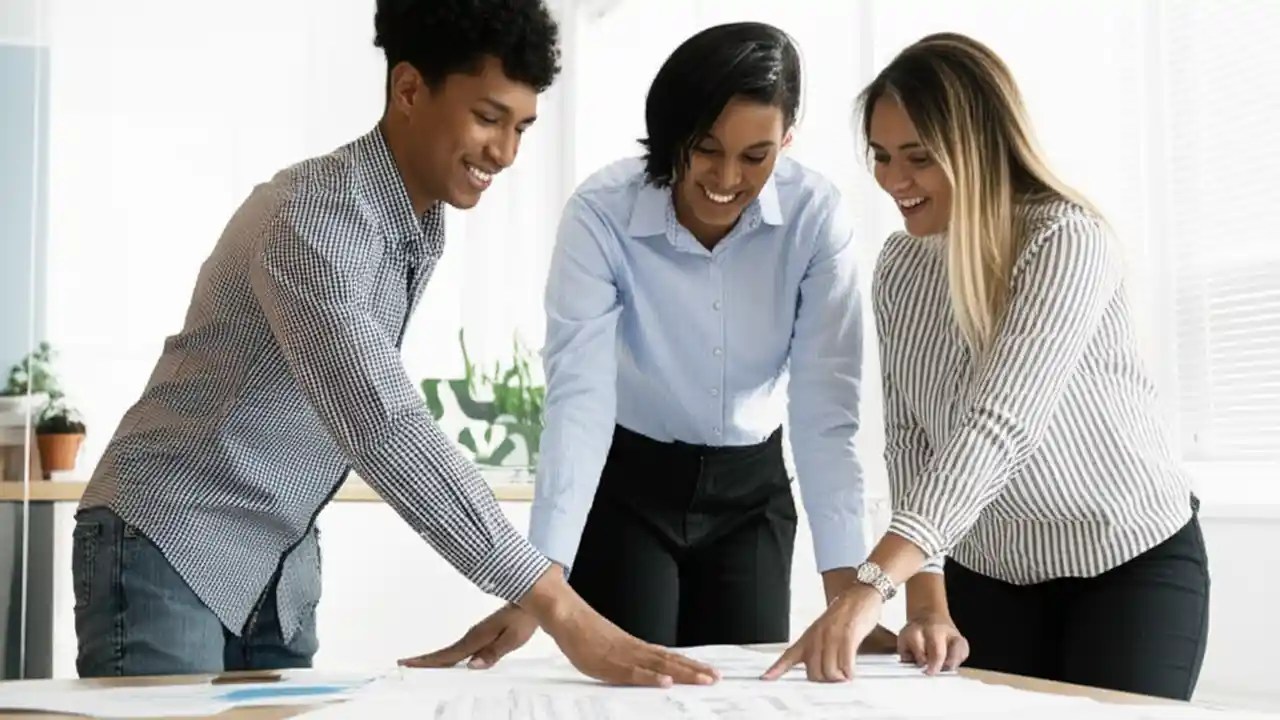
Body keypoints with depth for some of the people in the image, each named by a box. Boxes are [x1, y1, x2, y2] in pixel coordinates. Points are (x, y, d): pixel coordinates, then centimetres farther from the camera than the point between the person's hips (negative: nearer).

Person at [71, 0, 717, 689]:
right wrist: (561, 610, -41)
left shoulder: (424, 224, 4)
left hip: (279, 565, 8)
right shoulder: (313, 216, -25)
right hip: (171, 543, -8)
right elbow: (384, 429, -37)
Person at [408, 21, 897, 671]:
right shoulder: (602, 214, -24)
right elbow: (578, 399, -29)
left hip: (751, 488, 2)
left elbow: (826, 408, -21)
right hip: (629, 484, -1)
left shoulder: (816, 217, -19)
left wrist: (847, 596, -29)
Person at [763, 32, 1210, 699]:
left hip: (1131, 563, -4)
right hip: (987, 571, 5)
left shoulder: (1066, 242, -23)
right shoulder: (899, 265, -4)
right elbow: (908, 435, -5)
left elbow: (1001, 424, -35)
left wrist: (871, 585, -44)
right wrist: (927, 599, -18)